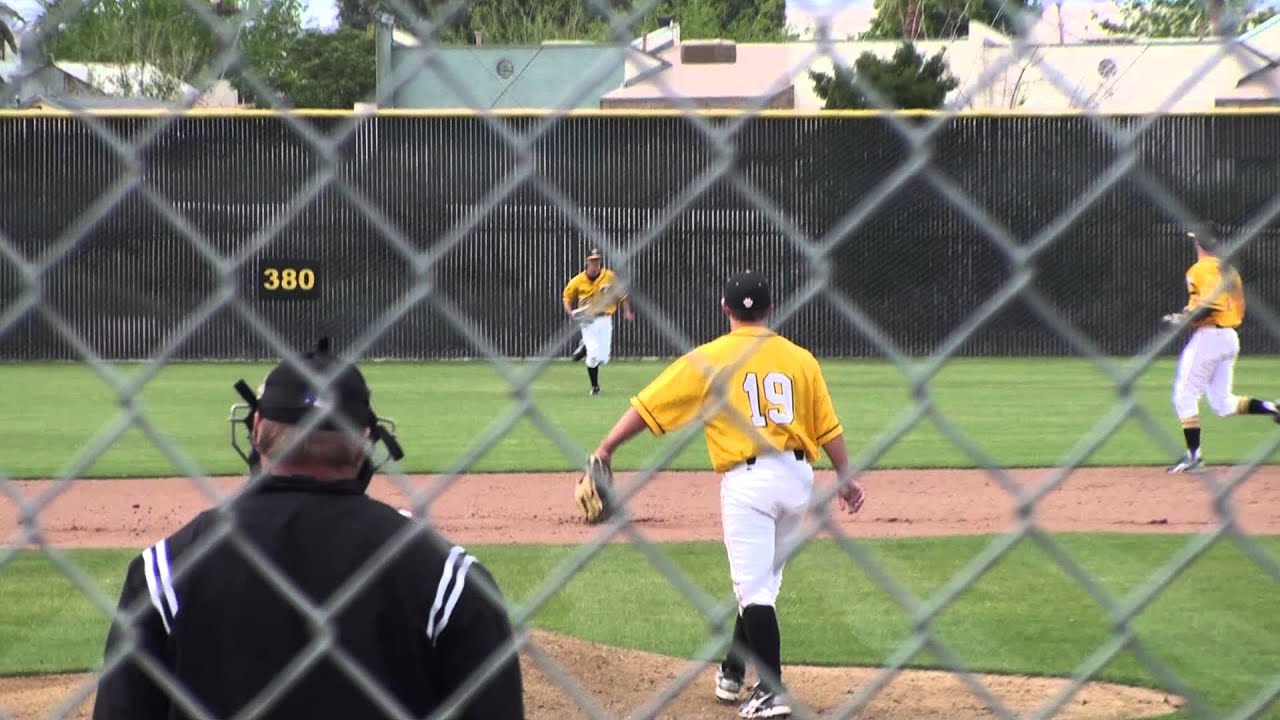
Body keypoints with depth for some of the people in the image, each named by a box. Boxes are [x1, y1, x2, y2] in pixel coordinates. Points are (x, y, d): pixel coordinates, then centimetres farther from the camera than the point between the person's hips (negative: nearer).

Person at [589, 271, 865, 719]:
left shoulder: (707, 360, -2)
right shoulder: (799, 359, 6)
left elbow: (648, 406, -3)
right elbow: (828, 429, 8)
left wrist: (606, 449, 3)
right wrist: (847, 480, 19)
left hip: (746, 479, -4)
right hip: (798, 476, 4)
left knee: (754, 586, -4)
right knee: (762, 581, 19)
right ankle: (733, 674, 30)